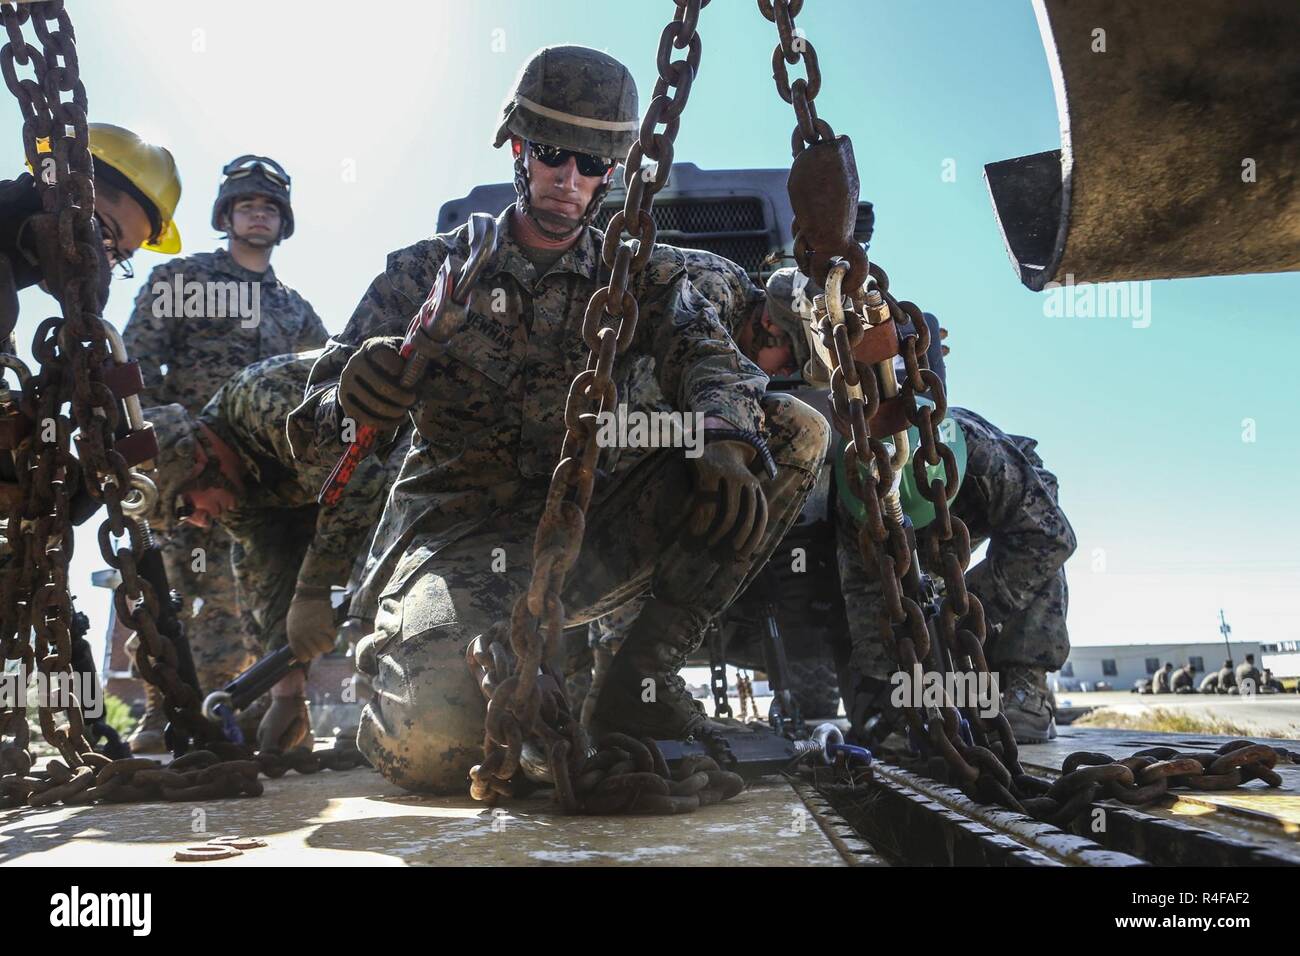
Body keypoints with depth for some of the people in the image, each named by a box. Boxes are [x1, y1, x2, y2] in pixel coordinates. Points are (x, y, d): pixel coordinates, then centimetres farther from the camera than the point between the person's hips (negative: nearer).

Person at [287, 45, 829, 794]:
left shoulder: (638, 276, 13)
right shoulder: (436, 268, 8)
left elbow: (708, 356, -7)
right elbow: (316, 413, 3)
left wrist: (724, 439, -32)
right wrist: (347, 399, -25)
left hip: (584, 544, 3)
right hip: (461, 535, -3)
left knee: (798, 431, -13)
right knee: (433, 747, -34)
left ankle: (644, 674, -11)